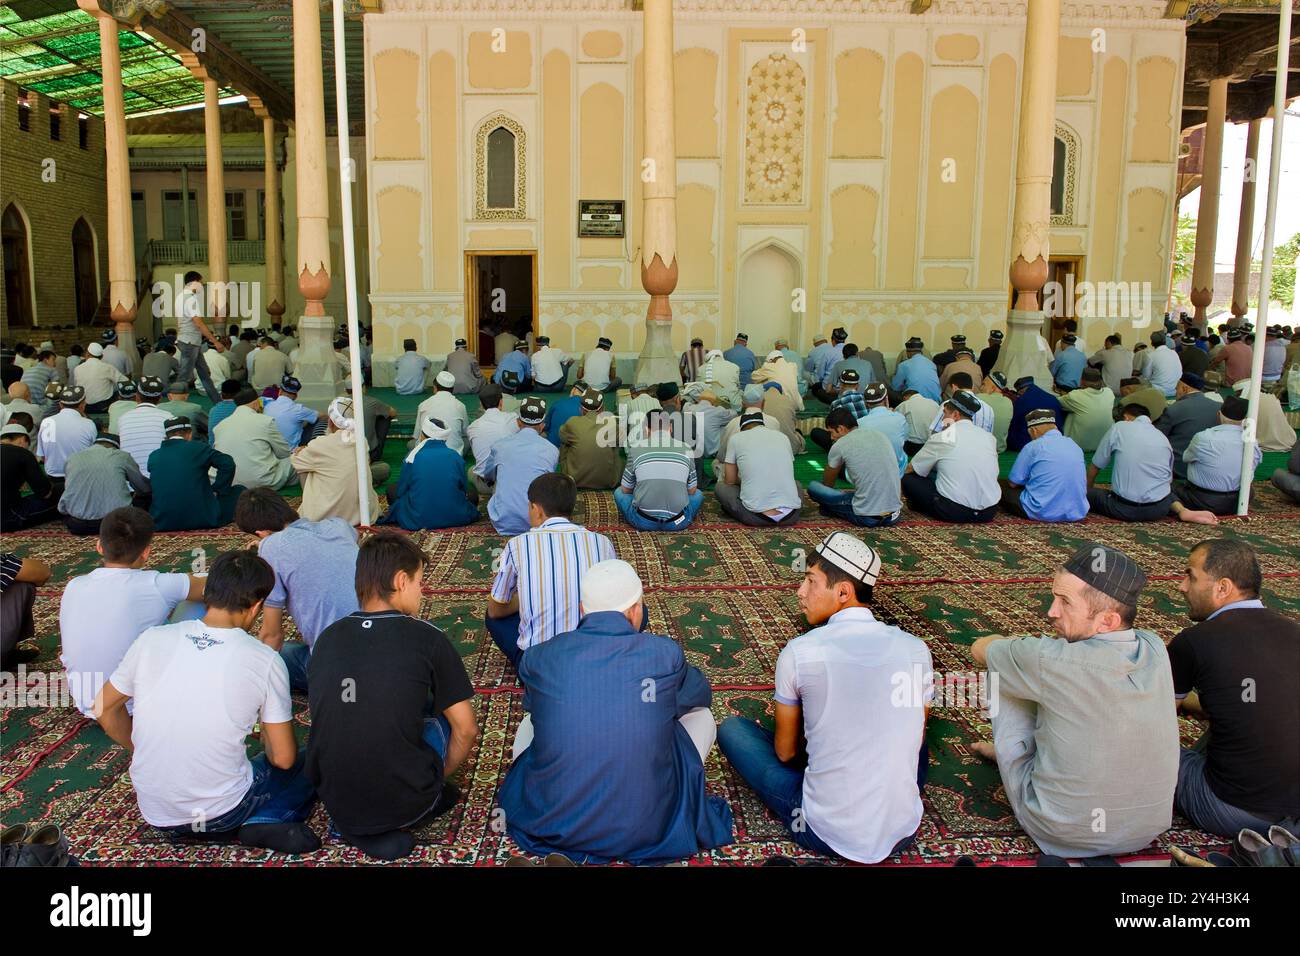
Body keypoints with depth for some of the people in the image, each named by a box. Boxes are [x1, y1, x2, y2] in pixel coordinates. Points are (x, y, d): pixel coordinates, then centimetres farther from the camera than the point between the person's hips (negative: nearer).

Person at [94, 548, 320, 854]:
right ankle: (265, 822, -7)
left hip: (154, 812, 5)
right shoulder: (264, 660, -15)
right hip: (220, 813, -5)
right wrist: (266, 737, 12)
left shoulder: (152, 639, -8)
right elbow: (282, 758, -10)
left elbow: (105, 708, 7)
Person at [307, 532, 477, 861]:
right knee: (445, 713, 18)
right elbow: (466, 729, -5)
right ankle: (399, 822, 10)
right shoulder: (427, 639, -10)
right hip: (404, 805, -4)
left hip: (335, 805, 4)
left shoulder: (328, 638, 2)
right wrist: (439, 777, 14)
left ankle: (358, 828, 14)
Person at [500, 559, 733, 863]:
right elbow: (700, 694, 13)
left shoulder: (538, 658, -7)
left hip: (552, 828, 2)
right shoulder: (666, 654, -11)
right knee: (701, 716, 19)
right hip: (646, 832, -2)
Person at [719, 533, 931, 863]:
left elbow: (785, 752, 1)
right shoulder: (916, 648, -4)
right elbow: (914, 741, 11)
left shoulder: (799, 652, -13)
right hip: (904, 831, 4)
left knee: (731, 728, 14)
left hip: (827, 833, -4)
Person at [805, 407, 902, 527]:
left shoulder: (839, 445, -4)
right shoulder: (880, 434, 11)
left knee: (813, 487, 5)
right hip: (894, 514, 6)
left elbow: (827, 483, 14)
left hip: (867, 518, -6)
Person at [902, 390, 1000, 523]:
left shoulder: (940, 437, -5)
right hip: (989, 512, 5)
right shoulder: (989, 437, 6)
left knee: (908, 478, 8)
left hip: (954, 512, -5)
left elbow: (909, 470, 6)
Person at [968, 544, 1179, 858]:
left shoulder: (1052, 660, -26)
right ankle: (1006, 750, 40)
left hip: (1059, 834, -5)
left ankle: (1007, 750, 32)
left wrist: (1023, 647, 13)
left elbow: (980, 648, -3)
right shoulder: (1155, 649, -11)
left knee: (1004, 678, 4)